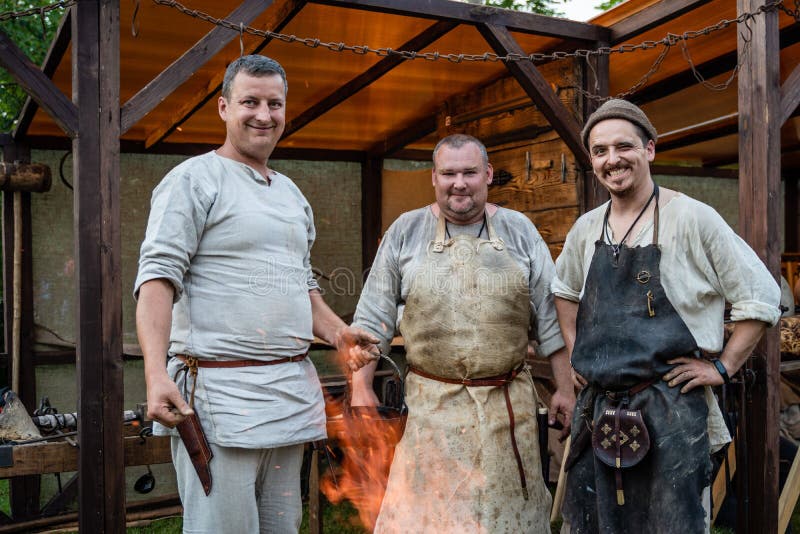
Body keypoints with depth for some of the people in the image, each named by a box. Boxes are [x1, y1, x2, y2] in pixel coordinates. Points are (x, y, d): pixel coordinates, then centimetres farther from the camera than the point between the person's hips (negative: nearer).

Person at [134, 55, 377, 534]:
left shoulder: (292, 194, 19)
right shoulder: (195, 179, -3)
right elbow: (158, 278, -12)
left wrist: (338, 332, 8)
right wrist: (156, 375, -24)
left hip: (292, 394, 7)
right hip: (219, 392, -7)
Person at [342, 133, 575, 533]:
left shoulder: (519, 231, 5)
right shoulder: (405, 232, 3)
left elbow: (549, 316, 7)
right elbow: (374, 318, 4)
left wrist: (565, 388, 5)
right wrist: (362, 388, 0)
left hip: (508, 403, 1)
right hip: (431, 402, -1)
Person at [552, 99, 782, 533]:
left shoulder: (692, 218, -8)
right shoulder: (586, 229, 8)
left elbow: (761, 297, -4)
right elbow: (564, 290, 26)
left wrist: (721, 367, -8)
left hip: (670, 409, -5)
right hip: (596, 407, 5)